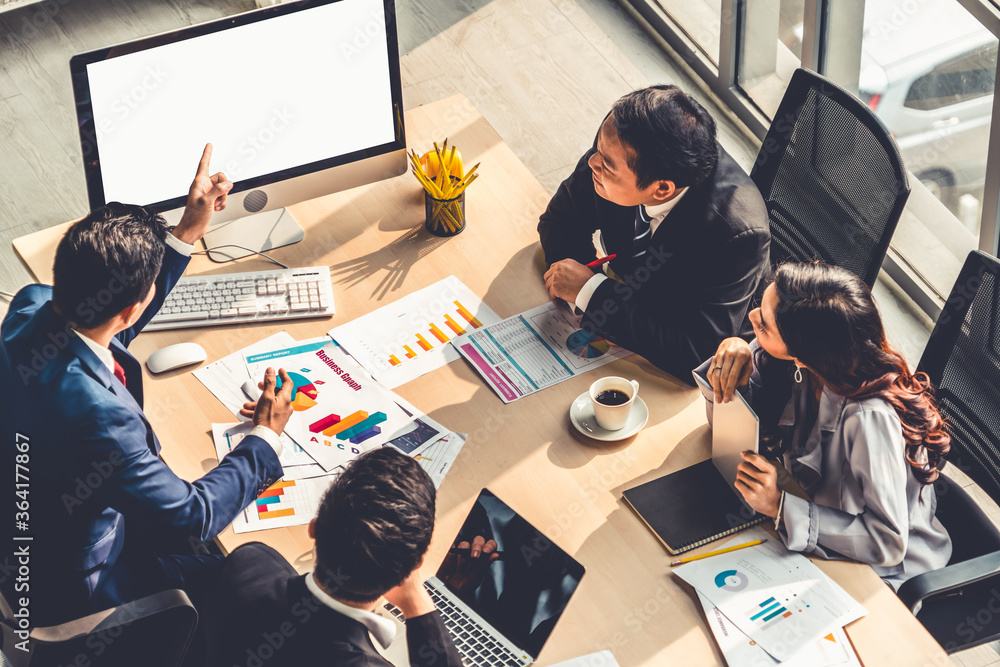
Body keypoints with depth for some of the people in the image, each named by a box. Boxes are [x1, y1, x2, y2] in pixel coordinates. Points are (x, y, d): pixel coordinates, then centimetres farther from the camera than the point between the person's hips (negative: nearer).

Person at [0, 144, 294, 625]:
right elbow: (191, 517, -28)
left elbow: (107, 328, 8)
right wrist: (266, 435, -15)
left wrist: (188, 232, 4)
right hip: (68, 592, -8)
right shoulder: (97, 413, -42)